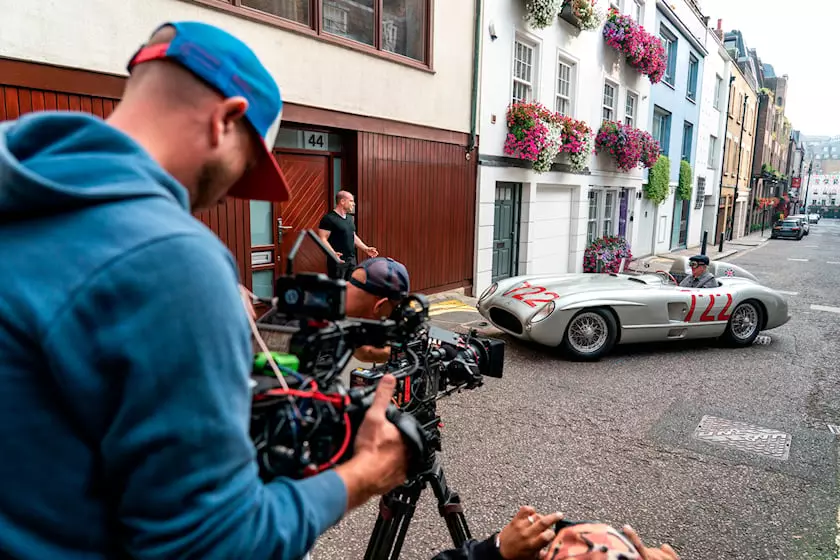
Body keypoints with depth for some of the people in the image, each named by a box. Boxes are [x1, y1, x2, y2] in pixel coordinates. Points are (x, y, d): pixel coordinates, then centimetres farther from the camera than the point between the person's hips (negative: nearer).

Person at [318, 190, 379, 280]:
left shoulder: (349, 218, 15)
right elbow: (322, 239, -16)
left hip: (352, 260, 8)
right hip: (338, 261, -8)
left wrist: (366, 249, 15)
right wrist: (333, 253, -31)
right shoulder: (329, 218, -11)